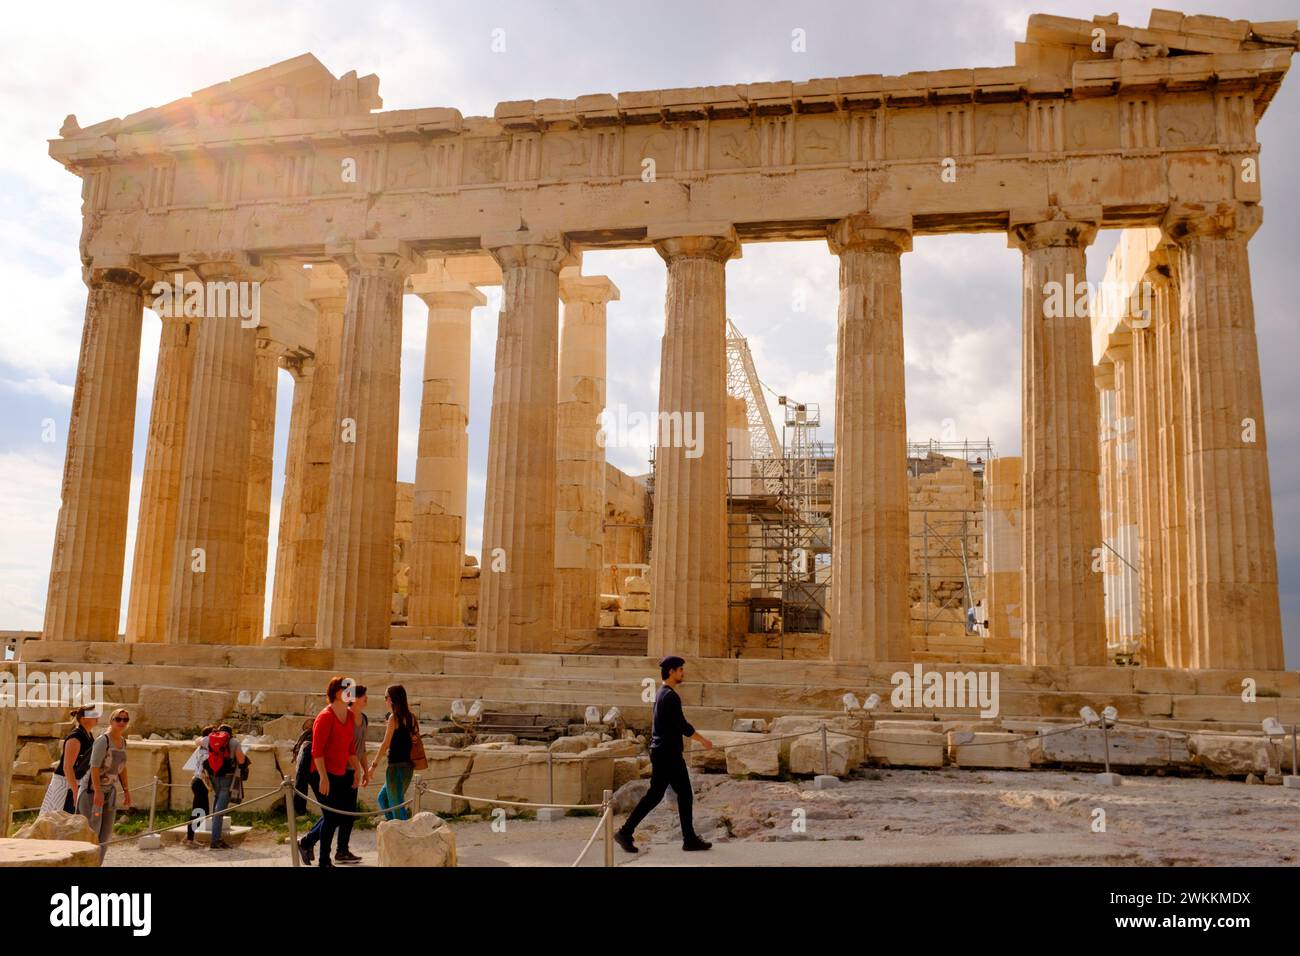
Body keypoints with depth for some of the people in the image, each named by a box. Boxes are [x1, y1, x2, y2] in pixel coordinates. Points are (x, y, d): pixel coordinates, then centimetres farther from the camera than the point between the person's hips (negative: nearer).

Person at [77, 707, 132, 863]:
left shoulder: (123, 742, 7)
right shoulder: (103, 740, -17)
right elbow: (94, 767, -23)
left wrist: (126, 790, 14)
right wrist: (98, 792, -27)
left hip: (110, 790, 8)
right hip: (92, 790, -8)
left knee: (106, 834, 10)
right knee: (92, 832, -6)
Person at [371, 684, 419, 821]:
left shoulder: (394, 717, -11)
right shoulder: (409, 717, 10)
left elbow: (385, 744, -12)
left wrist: (374, 764, -6)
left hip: (396, 766, -8)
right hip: (408, 765, 8)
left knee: (396, 805, -2)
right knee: (383, 798, 22)